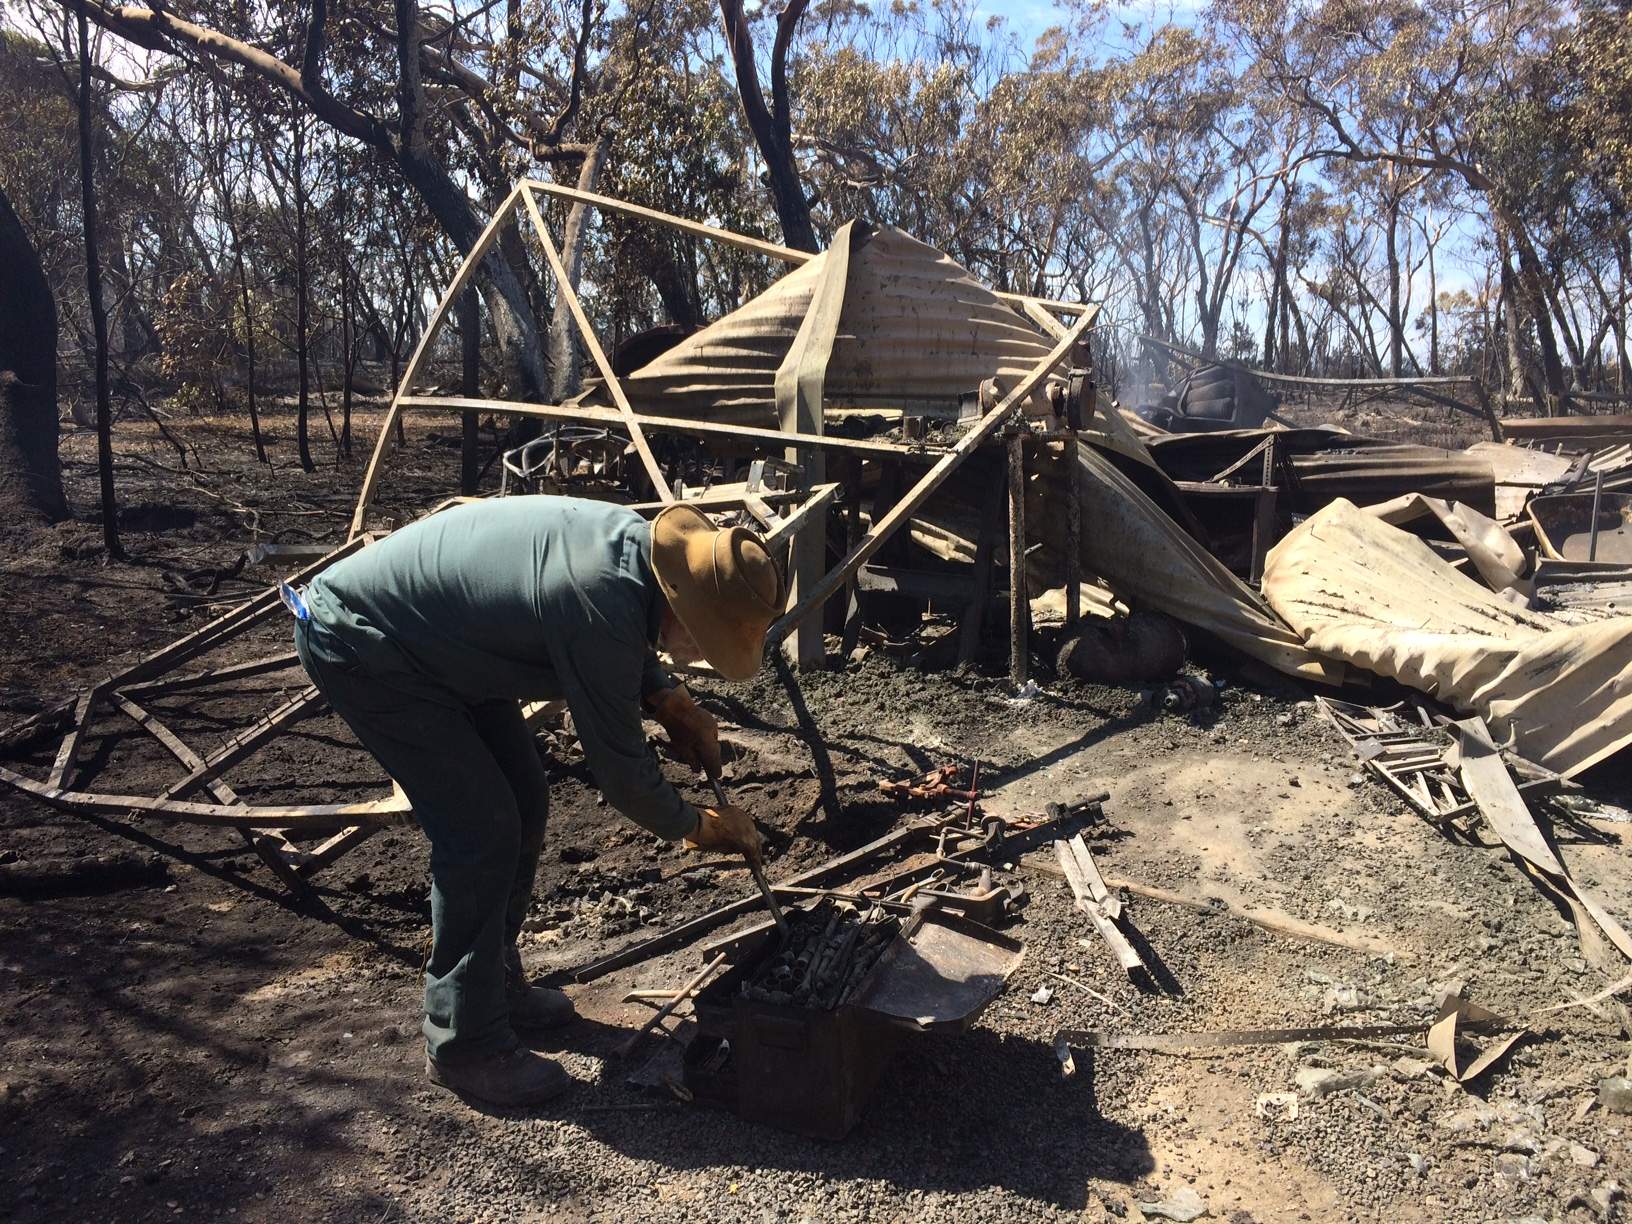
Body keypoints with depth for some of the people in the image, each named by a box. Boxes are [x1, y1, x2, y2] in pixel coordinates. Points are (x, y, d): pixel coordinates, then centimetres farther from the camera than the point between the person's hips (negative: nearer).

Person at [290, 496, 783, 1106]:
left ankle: (495, 983, 27)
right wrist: (700, 827, -4)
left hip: (435, 638, 10)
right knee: (481, 830, -12)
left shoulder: (637, 537, -9)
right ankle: (464, 1044, 3)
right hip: (355, 643, -9)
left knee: (523, 800, 10)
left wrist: (672, 703, 2)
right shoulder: (600, 610, -34)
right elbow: (620, 771, -21)